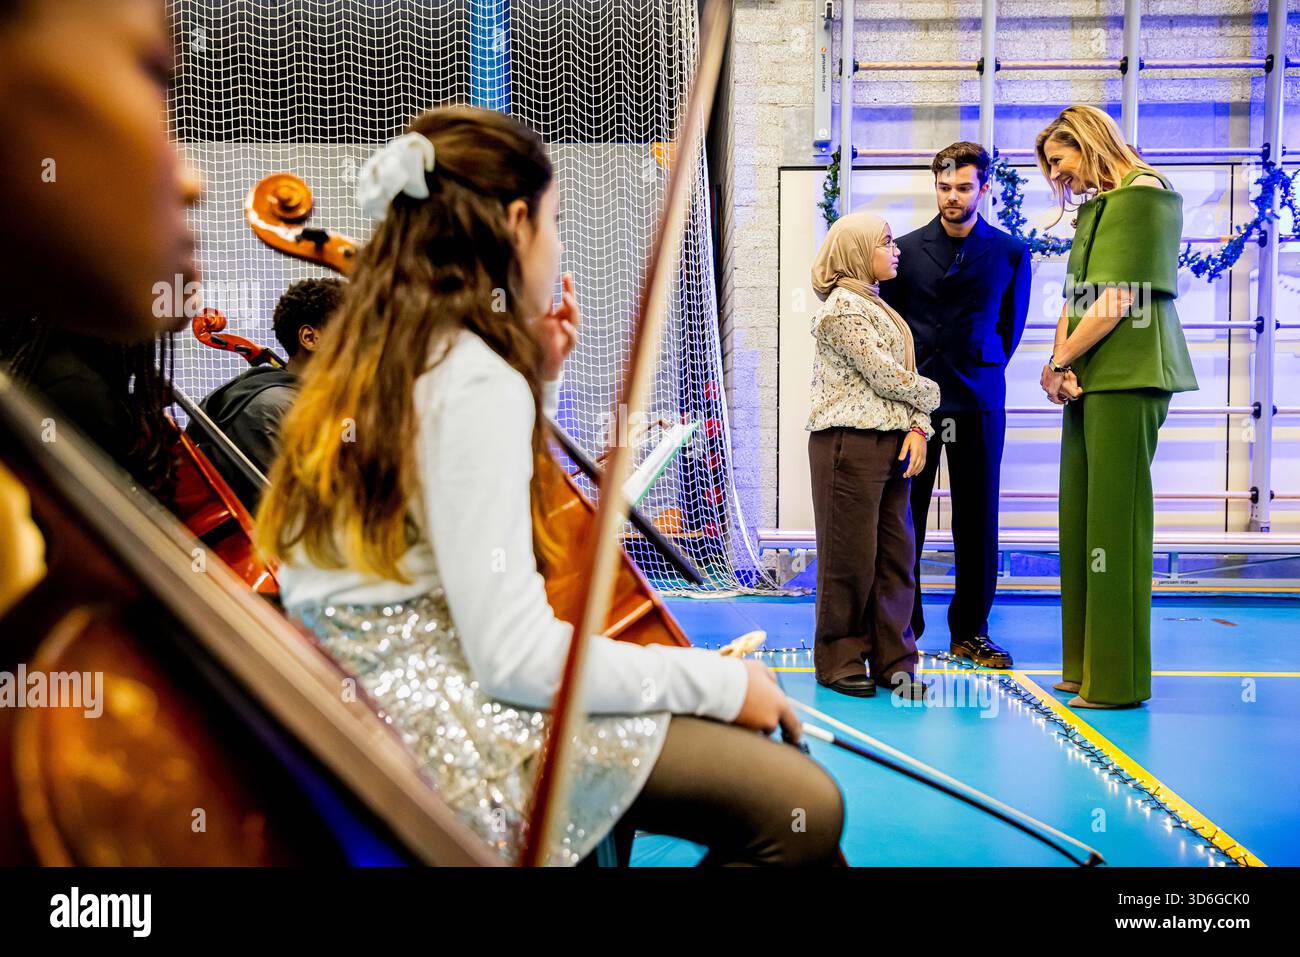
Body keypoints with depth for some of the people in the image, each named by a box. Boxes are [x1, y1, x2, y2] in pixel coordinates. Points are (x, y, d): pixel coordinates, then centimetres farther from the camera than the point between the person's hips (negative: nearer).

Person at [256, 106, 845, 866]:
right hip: (443, 720, -10)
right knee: (804, 809, -17)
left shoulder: (380, 350, 11)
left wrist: (534, 381, 12)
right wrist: (720, 680, -13)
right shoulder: (478, 384, -18)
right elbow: (515, 653, -22)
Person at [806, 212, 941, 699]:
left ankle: (892, 660, 16)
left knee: (896, 553, 8)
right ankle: (840, 660, 12)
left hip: (892, 441, 8)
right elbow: (886, 376, -13)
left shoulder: (879, 306, 19)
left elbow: (905, 375, 15)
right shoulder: (842, 308, -9)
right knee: (850, 554, -1)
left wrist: (916, 427, -2)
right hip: (849, 441, -8)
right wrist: (930, 394, 5)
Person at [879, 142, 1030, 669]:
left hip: (978, 399, 1)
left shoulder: (1010, 253, 7)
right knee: (904, 512, -1)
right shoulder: (907, 249, 6)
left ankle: (970, 630, 14)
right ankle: (902, 624, 12)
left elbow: (1011, 324, 16)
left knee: (977, 516, 3)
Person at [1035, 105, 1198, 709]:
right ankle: (1086, 667, 17)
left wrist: (1057, 362, -8)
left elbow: (1117, 301, -14)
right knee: (1081, 520, 9)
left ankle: (1117, 680, 0)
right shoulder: (1095, 206, 21)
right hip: (1091, 379, 9)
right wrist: (1063, 364, -1)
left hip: (1127, 375, -9)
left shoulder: (1142, 192, -5)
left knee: (1114, 520, -7)